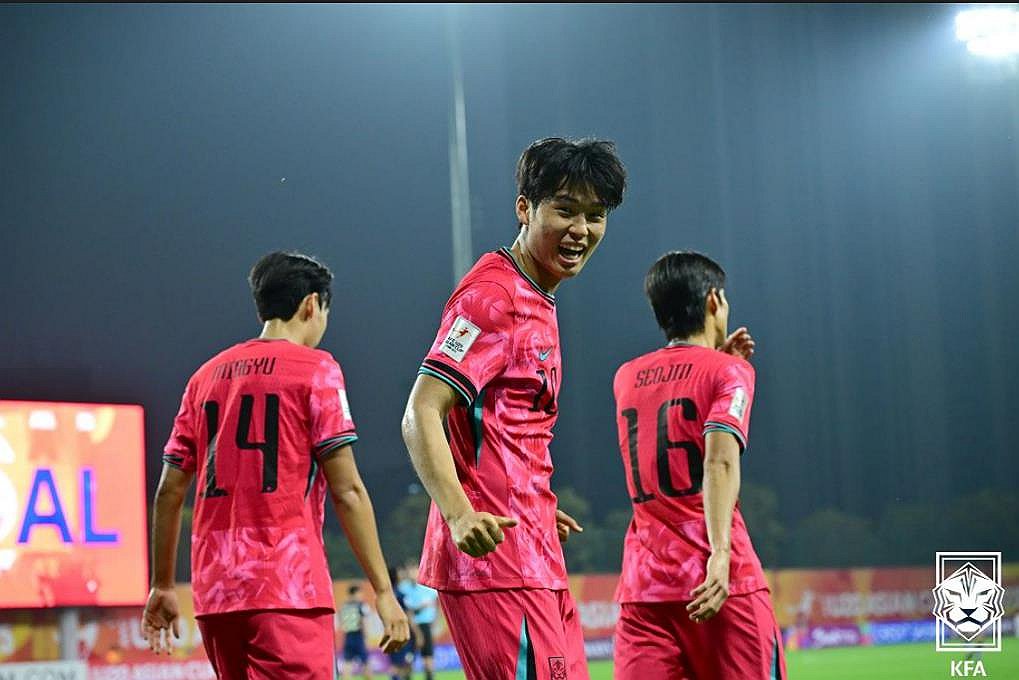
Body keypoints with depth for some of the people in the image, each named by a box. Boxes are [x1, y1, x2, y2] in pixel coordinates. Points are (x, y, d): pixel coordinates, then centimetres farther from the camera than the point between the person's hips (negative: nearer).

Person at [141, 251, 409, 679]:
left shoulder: (206, 376, 16)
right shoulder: (315, 369, 0)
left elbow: (169, 492, 15)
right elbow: (346, 491, -6)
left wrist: (163, 586, 23)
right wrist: (383, 591, -5)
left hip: (214, 592, 6)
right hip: (287, 586, -6)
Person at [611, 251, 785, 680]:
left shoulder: (626, 378, 15)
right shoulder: (729, 370, -1)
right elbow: (720, 462, -18)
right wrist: (720, 553, -28)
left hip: (643, 586, 4)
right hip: (722, 582, -4)